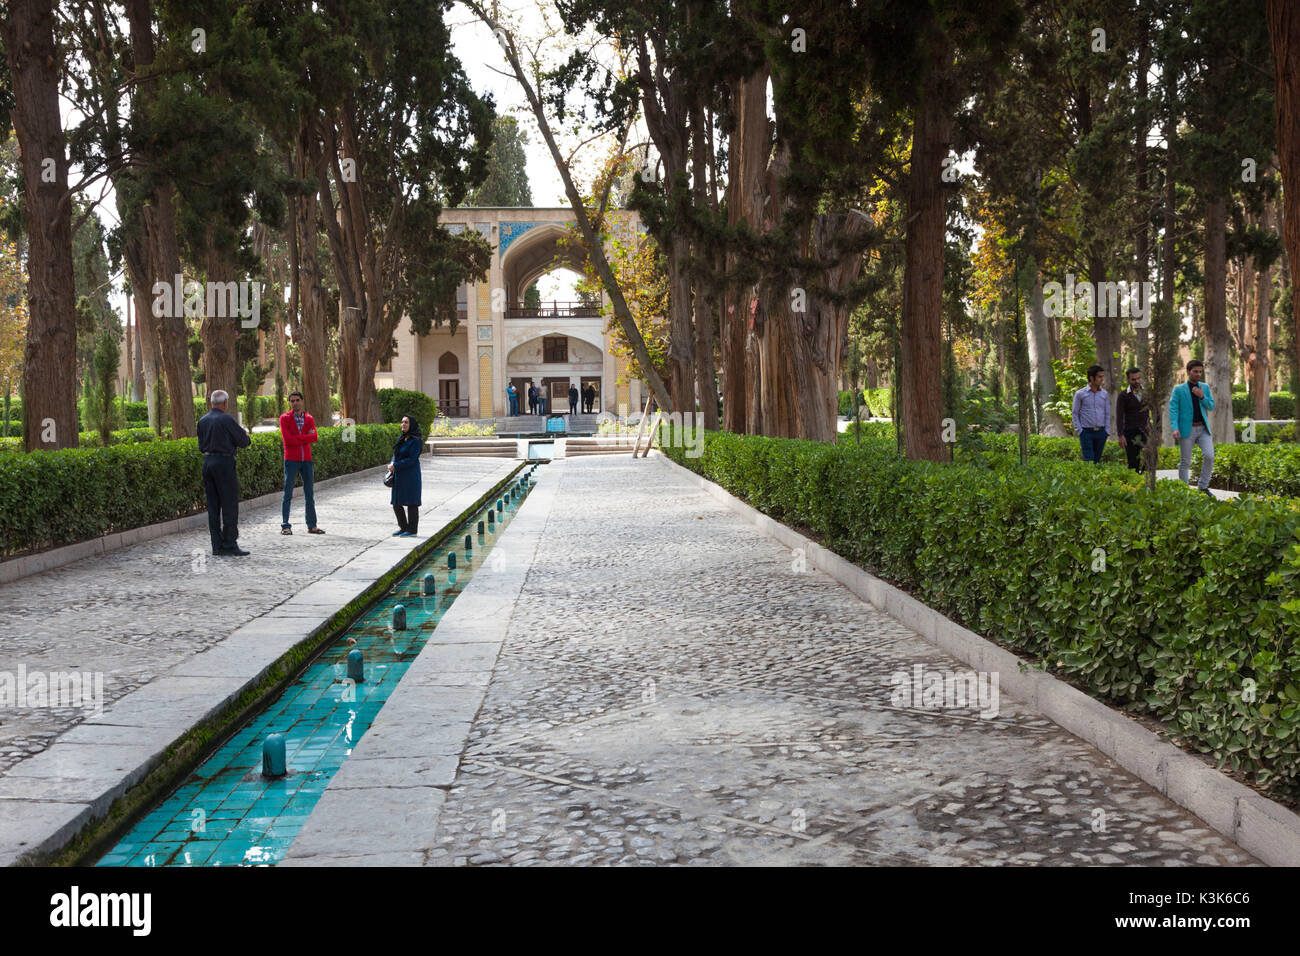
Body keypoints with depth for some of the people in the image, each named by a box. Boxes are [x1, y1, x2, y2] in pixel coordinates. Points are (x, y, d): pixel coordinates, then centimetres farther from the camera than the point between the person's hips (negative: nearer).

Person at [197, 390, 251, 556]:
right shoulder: (227, 420, -11)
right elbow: (244, 442, -6)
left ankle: (217, 545, 10)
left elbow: (201, 446, 16)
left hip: (207, 461, 7)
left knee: (213, 505, 9)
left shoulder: (202, 421, 10)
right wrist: (244, 432, 14)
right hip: (224, 462, -7)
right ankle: (230, 544, -3)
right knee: (229, 505, -2)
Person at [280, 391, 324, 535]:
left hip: (307, 460, 4)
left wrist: (297, 438, -12)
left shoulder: (309, 419, 10)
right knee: (288, 494, -1)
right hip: (291, 460, -4)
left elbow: (314, 437, -5)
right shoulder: (285, 418, -1)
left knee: (310, 494, 7)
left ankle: (312, 525, 12)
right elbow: (287, 440, -13)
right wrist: (306, 437, -9)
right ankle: (285, 526, 3)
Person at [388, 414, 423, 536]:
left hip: (410, 475, -8)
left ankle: (412, 530, 7)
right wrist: (392, 464, -4)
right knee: (396, 503, 11)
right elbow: (396, 454, 17)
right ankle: (403, 527, 24)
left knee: (411, 503, -1)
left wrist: (396, 466, -15)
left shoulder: (415, 441, -13)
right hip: (399, 476, 8)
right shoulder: (401, 439, 12)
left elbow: (411, 459, -17)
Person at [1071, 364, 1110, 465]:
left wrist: (1107, 430, 6)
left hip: (1101, 432, 3)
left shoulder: (1105, 394, 9)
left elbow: (1107, 413, 14)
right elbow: (1074, 413, 2)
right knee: (1088, 460, -8)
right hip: (1086, 432, -3)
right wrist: (1079, 430, -6)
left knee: (1098, 460, 8)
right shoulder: (1080, 394, -1)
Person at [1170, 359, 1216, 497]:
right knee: (1185, 462, 1)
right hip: (1187, 429, -3)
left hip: (1203, 428, 3)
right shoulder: (1178, 389, 0)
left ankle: (1203, 487, 3)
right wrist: (1175, 428, -19)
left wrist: (1202, 396, -9)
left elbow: (1211, 407, 11)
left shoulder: (1205, 387, 13)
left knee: (1209, 456, -12)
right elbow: (1173, 410, -6)